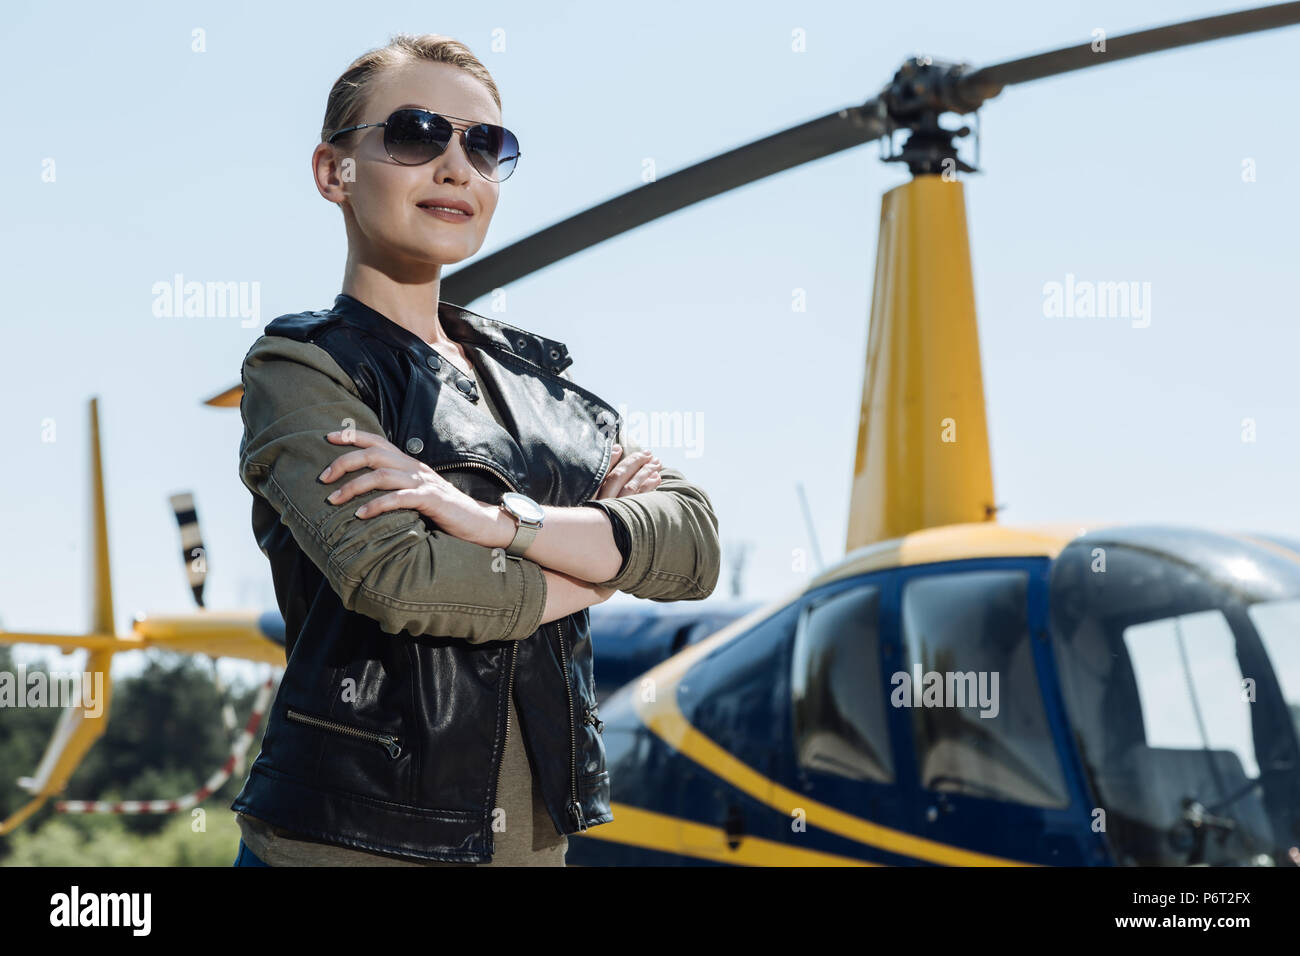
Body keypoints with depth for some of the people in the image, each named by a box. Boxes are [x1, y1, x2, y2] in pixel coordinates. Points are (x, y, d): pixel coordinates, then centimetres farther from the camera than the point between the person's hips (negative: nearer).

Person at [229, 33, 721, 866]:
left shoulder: (536, 377, 11)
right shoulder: (300, 368, -4)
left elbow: (696, 546, -2)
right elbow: (397, 579, -20)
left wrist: (497, 521, -17)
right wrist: (608, 552, -5)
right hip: (351, 837, -5)